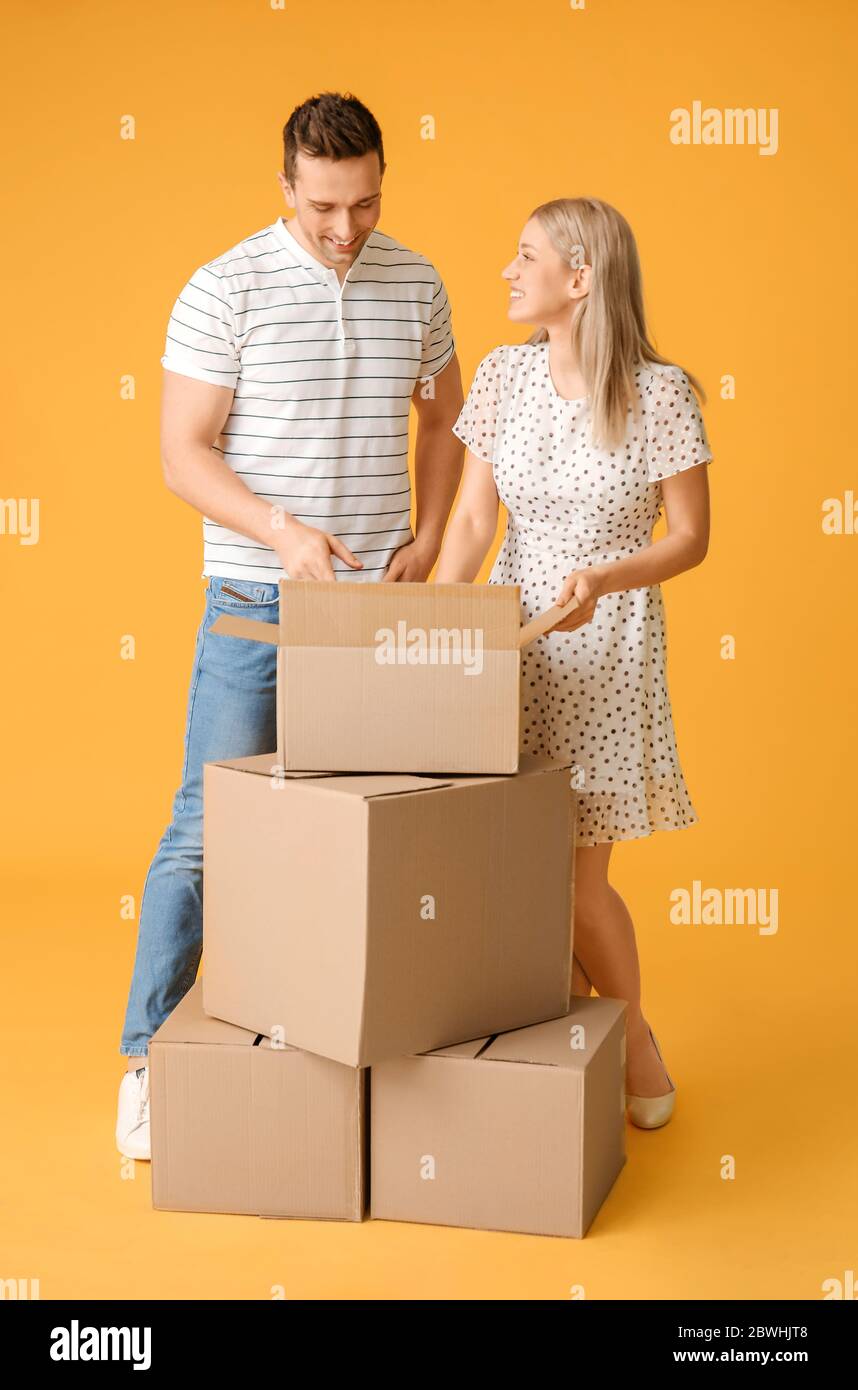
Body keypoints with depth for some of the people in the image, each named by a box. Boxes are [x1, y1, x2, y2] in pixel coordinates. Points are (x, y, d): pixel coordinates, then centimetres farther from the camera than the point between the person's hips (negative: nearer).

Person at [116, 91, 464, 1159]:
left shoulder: (417, 285, 7)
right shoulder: (225, 290, -7)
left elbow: (443, 415, 20)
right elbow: (183, 454, -9)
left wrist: (427, 538, 6)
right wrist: (284, 530, -22)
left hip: (378, 600, 4)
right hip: (255, 601, -4)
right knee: (206, 829, -2)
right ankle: (148, 1055, 10)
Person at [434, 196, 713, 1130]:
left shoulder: (661, 393, -9)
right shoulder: (504, 373, 2)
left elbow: (690, 537, -5)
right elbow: (472, 518, 2)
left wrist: (603, 579, -22)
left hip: (608, 643, -4)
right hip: (511, 634, 4)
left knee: (575, 876, -2)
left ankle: (632, 1036, 25)